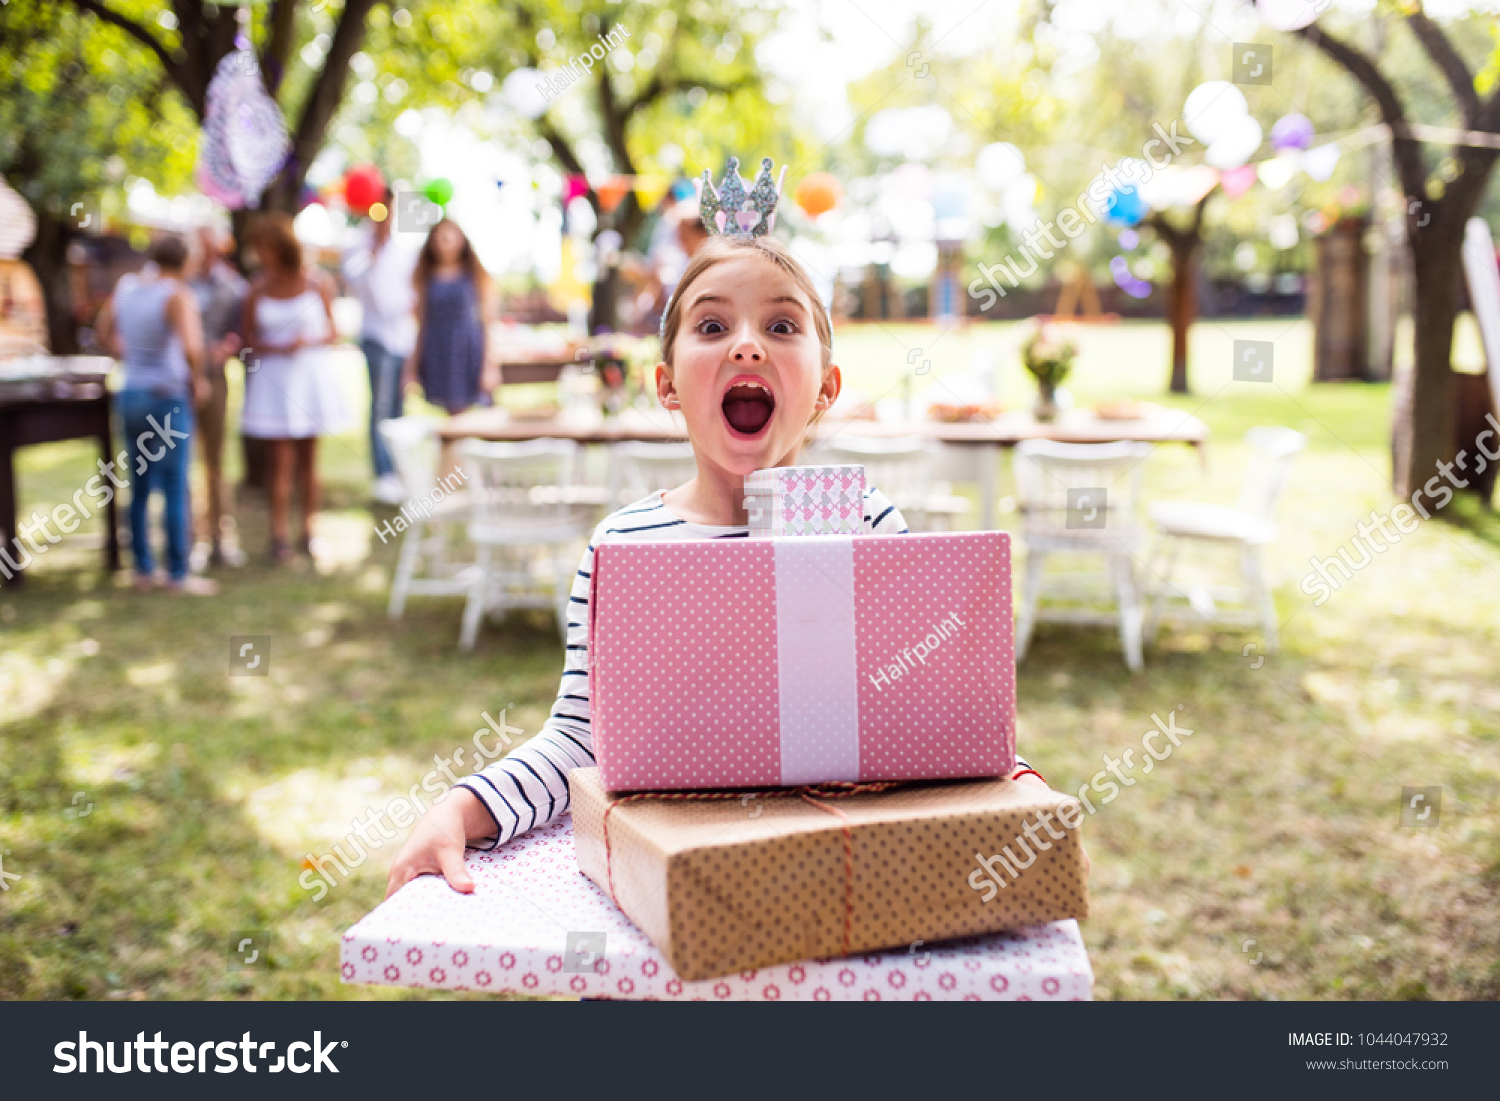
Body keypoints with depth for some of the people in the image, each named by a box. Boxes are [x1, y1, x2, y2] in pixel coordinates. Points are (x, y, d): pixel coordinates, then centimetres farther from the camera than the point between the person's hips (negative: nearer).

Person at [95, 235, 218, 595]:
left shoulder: (125, 285, 6)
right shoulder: (178, 295, -15)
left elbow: (105, 329, 22)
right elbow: (191, 347, -29)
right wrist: (198, 380, -13)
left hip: (131, 395, 7)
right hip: (168, 399, -7)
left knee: (140, 489, 14)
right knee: (175, 489, 0)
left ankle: (143, 571, 21)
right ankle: (178, 575, 5)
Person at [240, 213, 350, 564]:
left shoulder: (318, 284, -1)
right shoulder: (258, 289, 0)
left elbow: (330, 331, 5)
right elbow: (249, 340, 4)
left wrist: (308, 342, -14)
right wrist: (276, 348, -14)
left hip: (311, 373, 1)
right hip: (272, 376, -1)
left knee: (308, 457, 8)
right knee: (280, 459, -5)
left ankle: (308, 531, 19)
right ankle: (280, 535, 1)